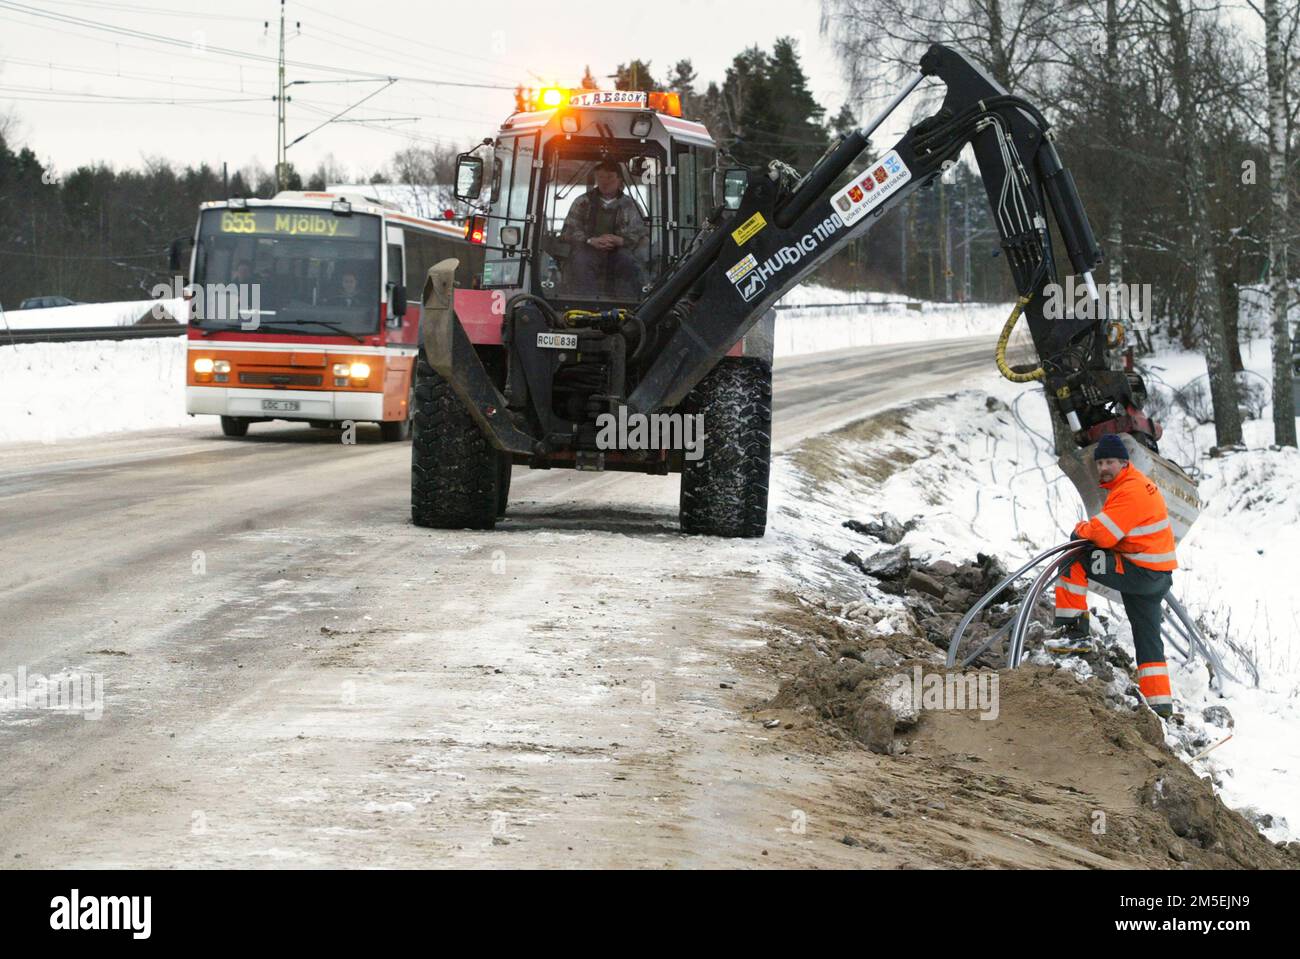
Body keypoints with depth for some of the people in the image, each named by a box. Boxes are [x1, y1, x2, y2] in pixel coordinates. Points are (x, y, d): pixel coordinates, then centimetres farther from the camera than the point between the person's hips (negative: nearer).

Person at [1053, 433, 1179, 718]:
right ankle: (1161, 705, 17)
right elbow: (1112, 529, 25)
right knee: (1148, 639, 15)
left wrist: (1082, 529, -3)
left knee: (1074, 562, -13)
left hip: (1140, 573, -10)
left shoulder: (1130, 491, -17)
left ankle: (1075, 632, -11)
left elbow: (1104, 534, -22)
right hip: (1158, 577, 10)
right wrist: (1091, 530, 8)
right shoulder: (1137, 484, 16)